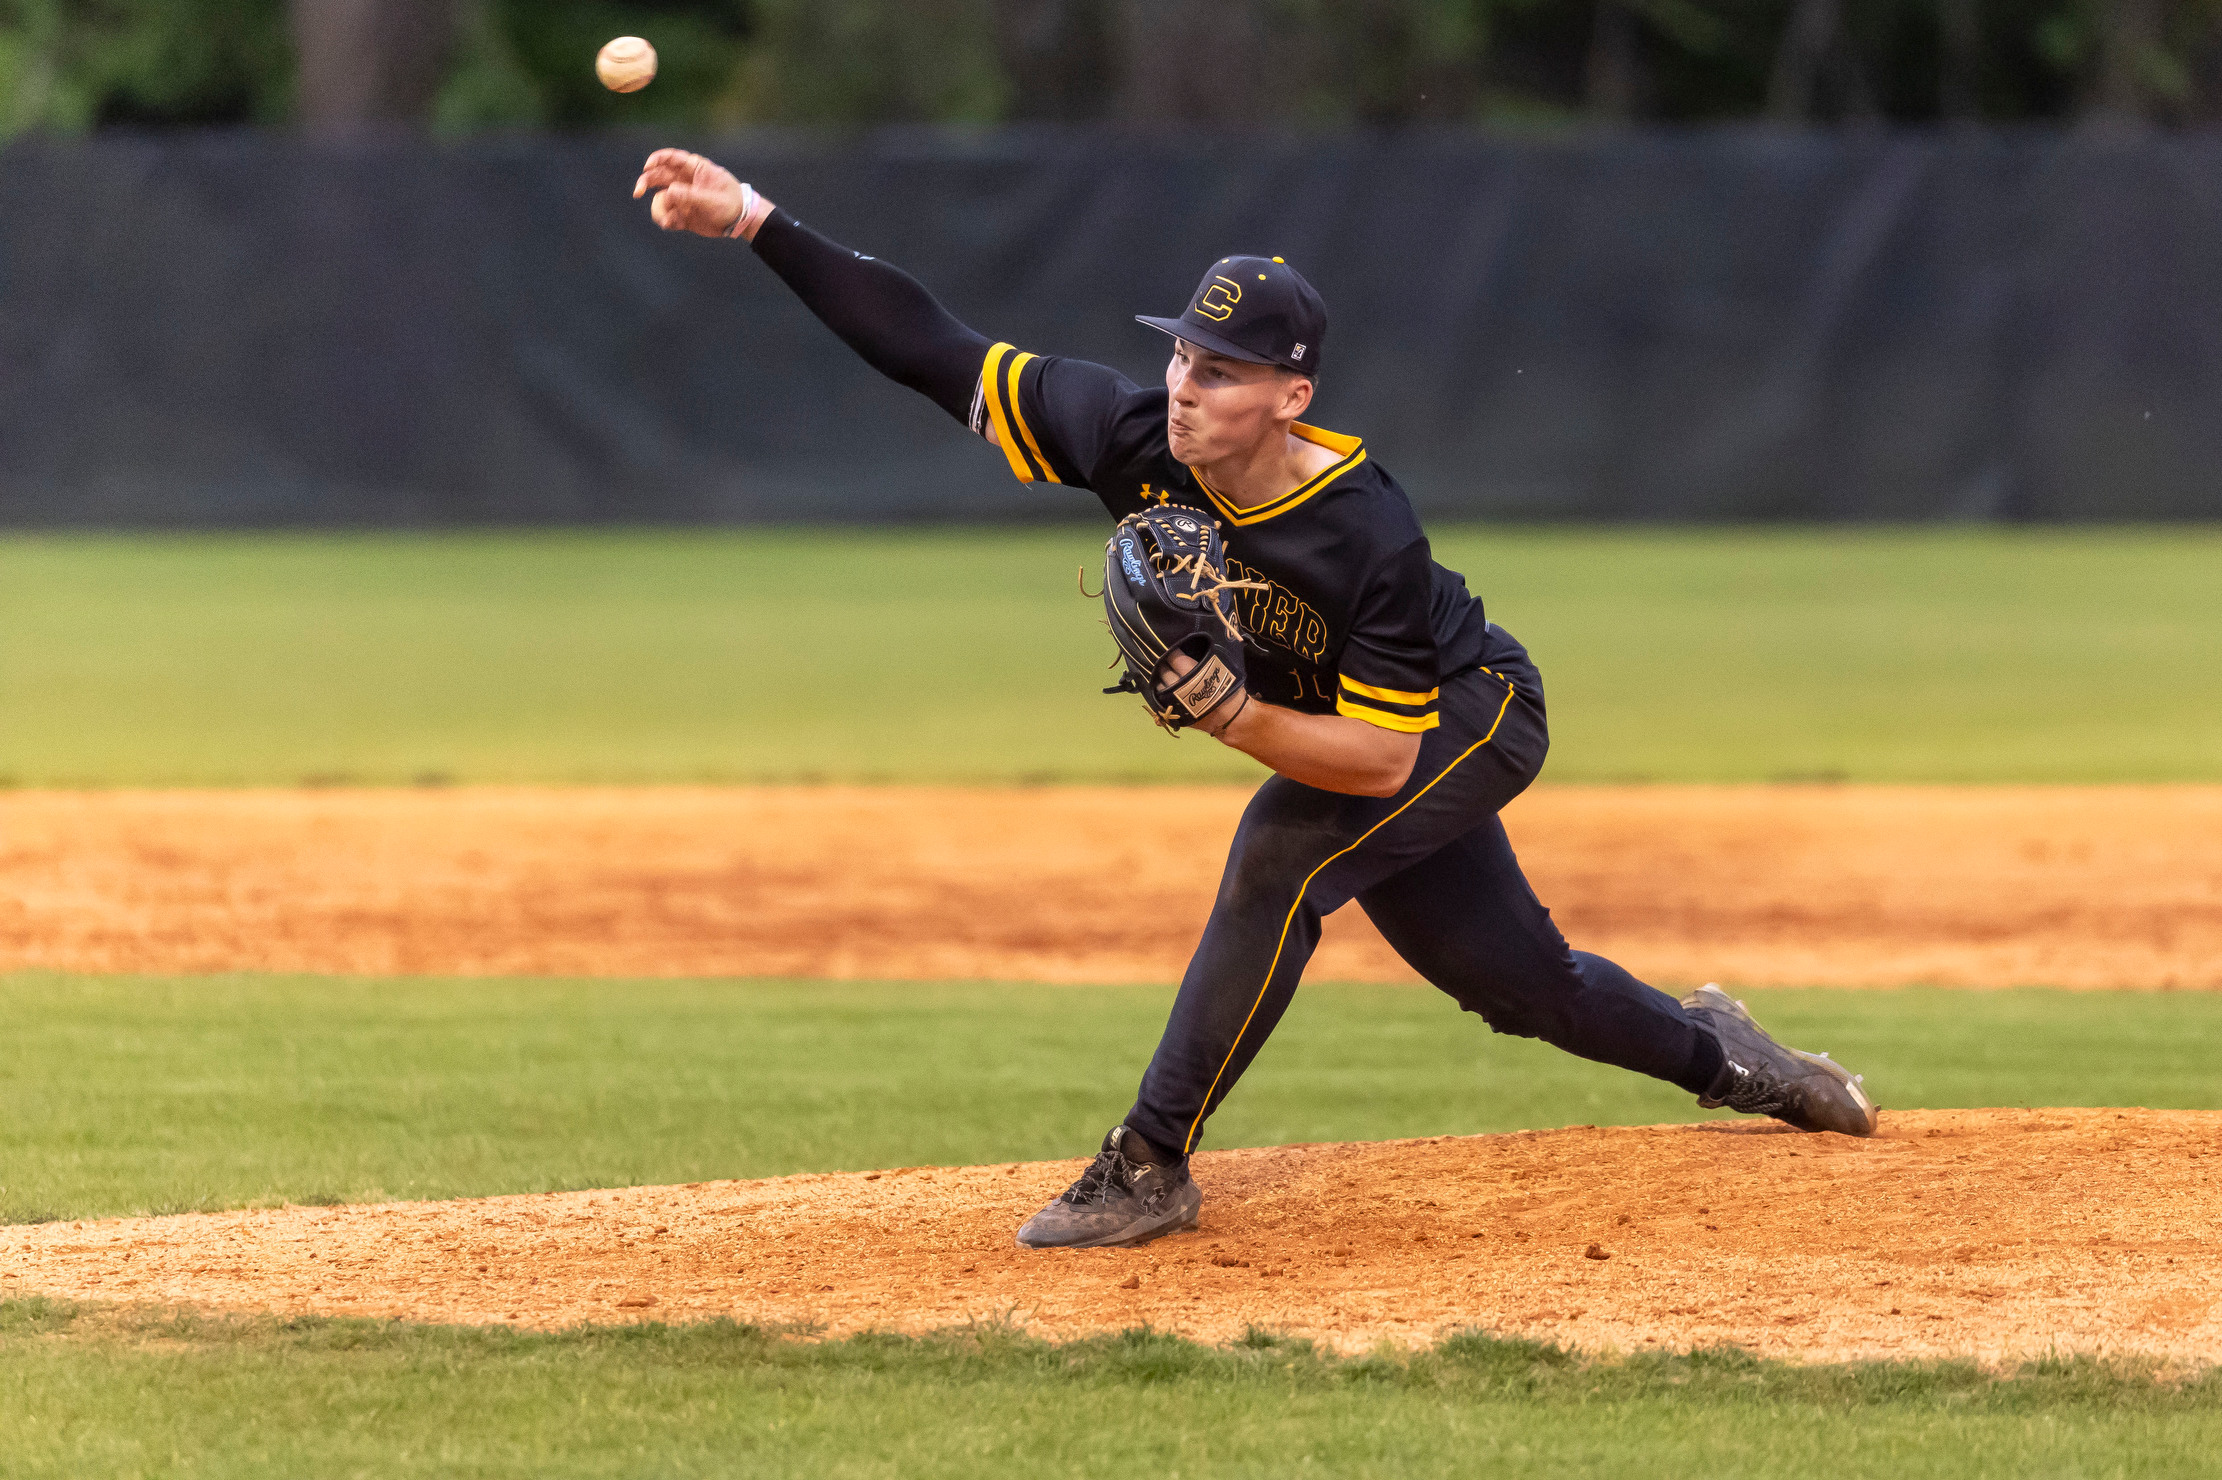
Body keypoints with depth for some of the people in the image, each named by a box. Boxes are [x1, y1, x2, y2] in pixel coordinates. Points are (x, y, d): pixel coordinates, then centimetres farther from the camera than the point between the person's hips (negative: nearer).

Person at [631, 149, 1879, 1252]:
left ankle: (1154, 1164, -24)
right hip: (1321, 730, 7)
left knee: (1282, 856, -31)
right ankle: (1711, 1049, 48)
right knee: (1518, 981, 18)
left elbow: (1381, 757, -35)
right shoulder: (1133, 437, -25)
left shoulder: (1369, 536, -38)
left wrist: (1232, 716, -48)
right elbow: (934, 349, -24)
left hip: (1475, 719, -6)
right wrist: (756, 222, -32)